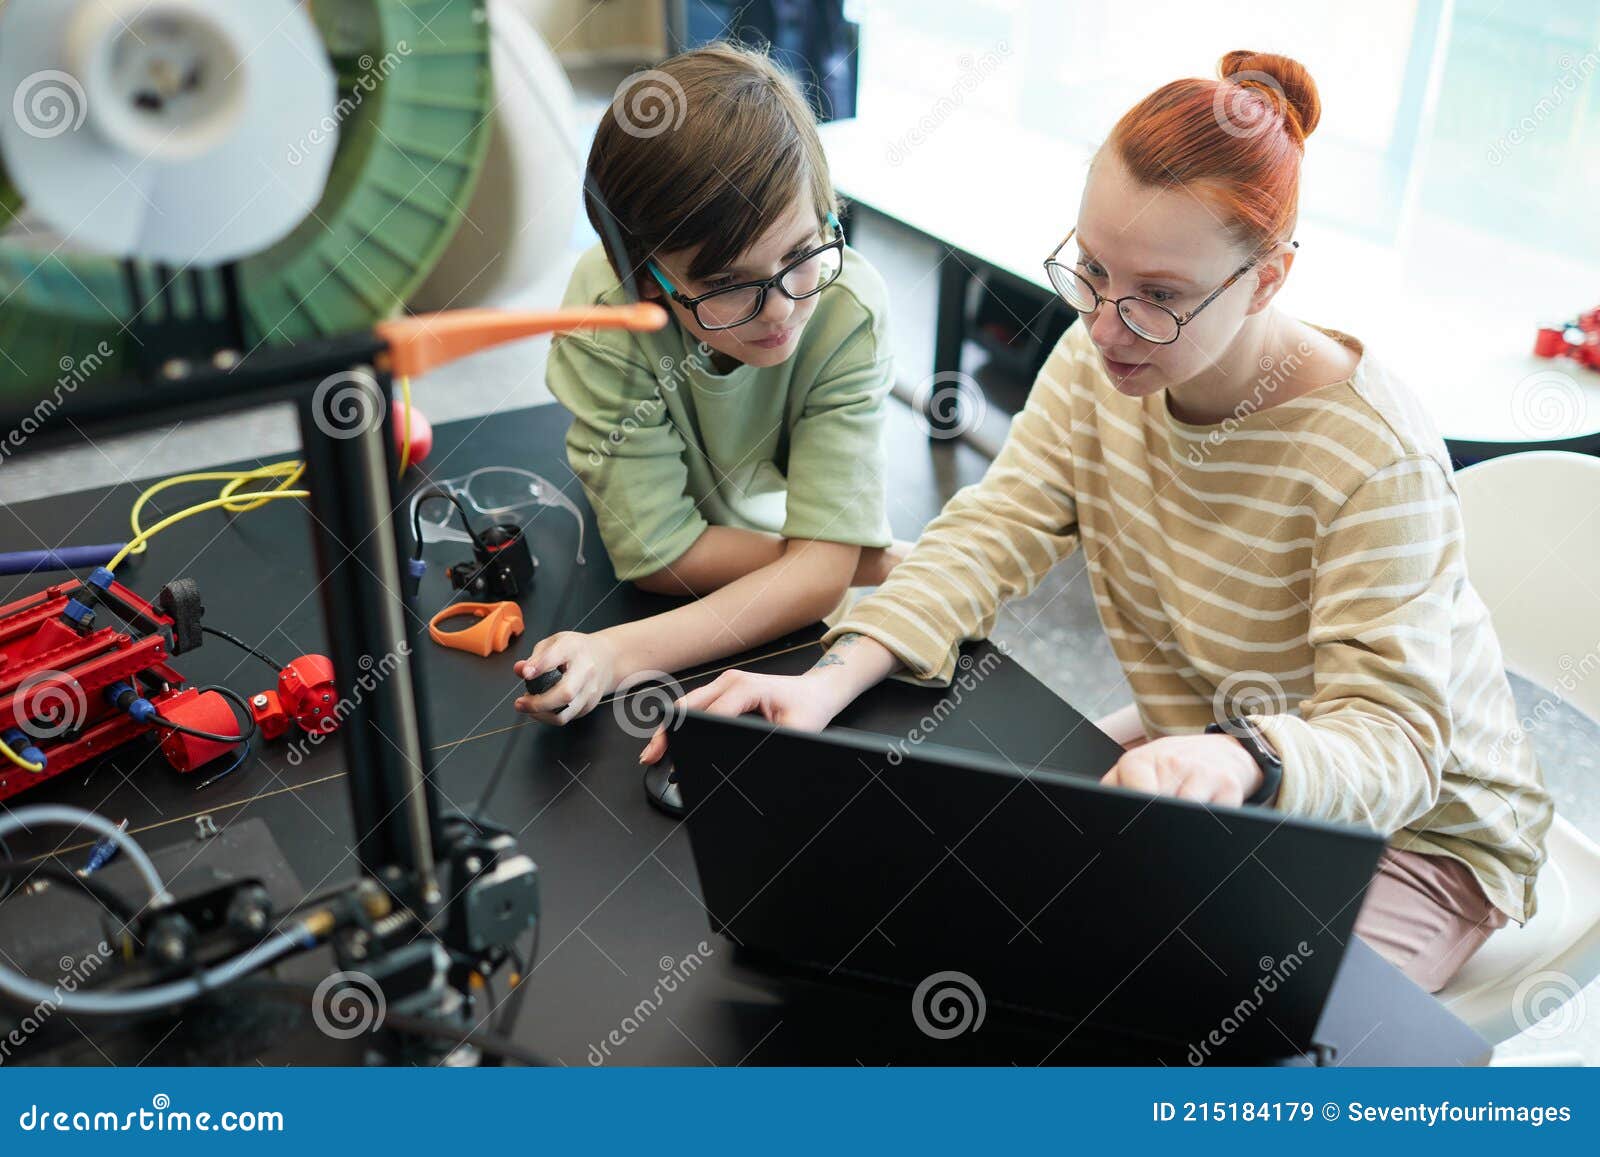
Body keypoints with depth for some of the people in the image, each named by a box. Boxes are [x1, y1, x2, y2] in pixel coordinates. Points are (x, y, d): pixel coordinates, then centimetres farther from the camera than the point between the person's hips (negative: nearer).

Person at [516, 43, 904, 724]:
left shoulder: (847, 309, -27)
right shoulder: (606, 315, -29)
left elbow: (820, 569, -30)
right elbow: (659, 552, -25)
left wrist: (624, 654, -42)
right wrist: (877, 562, -24)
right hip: (680, 591, 0)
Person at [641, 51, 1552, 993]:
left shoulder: (1377, 458, -29)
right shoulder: (1097, 363, -11)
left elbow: (1392, 739, -31)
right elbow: (989, 536, -14)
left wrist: (1241, 761, -56)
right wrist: (834, 680, -32)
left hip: (1409, 824, -5)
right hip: (1194, 755, 5)